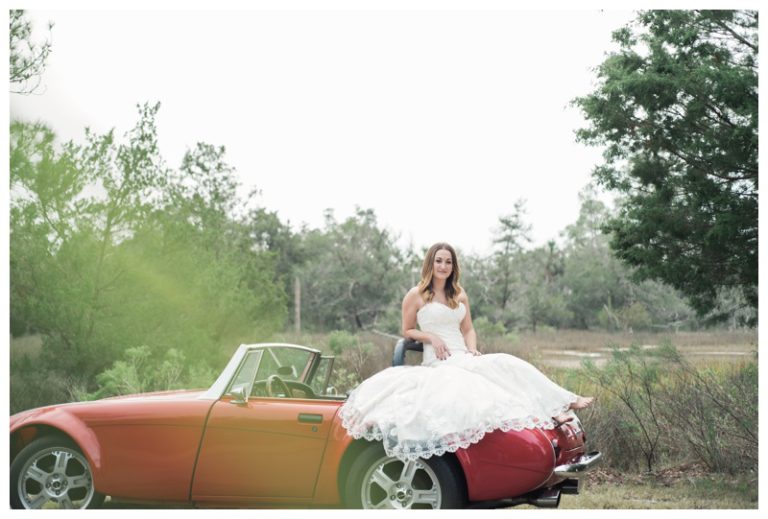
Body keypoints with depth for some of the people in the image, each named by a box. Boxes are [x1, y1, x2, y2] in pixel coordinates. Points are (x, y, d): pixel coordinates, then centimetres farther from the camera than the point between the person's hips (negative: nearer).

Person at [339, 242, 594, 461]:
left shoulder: (460, 295, 18)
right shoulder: (416, 295, 2)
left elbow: (468, 329, 17)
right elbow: (407, 330, 6)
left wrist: (473, 350, -3)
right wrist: (431, 337, -12)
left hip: (464, 359, 6)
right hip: (438, 363, -6)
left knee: (506, 366, -22)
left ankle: (561, 404, -30)